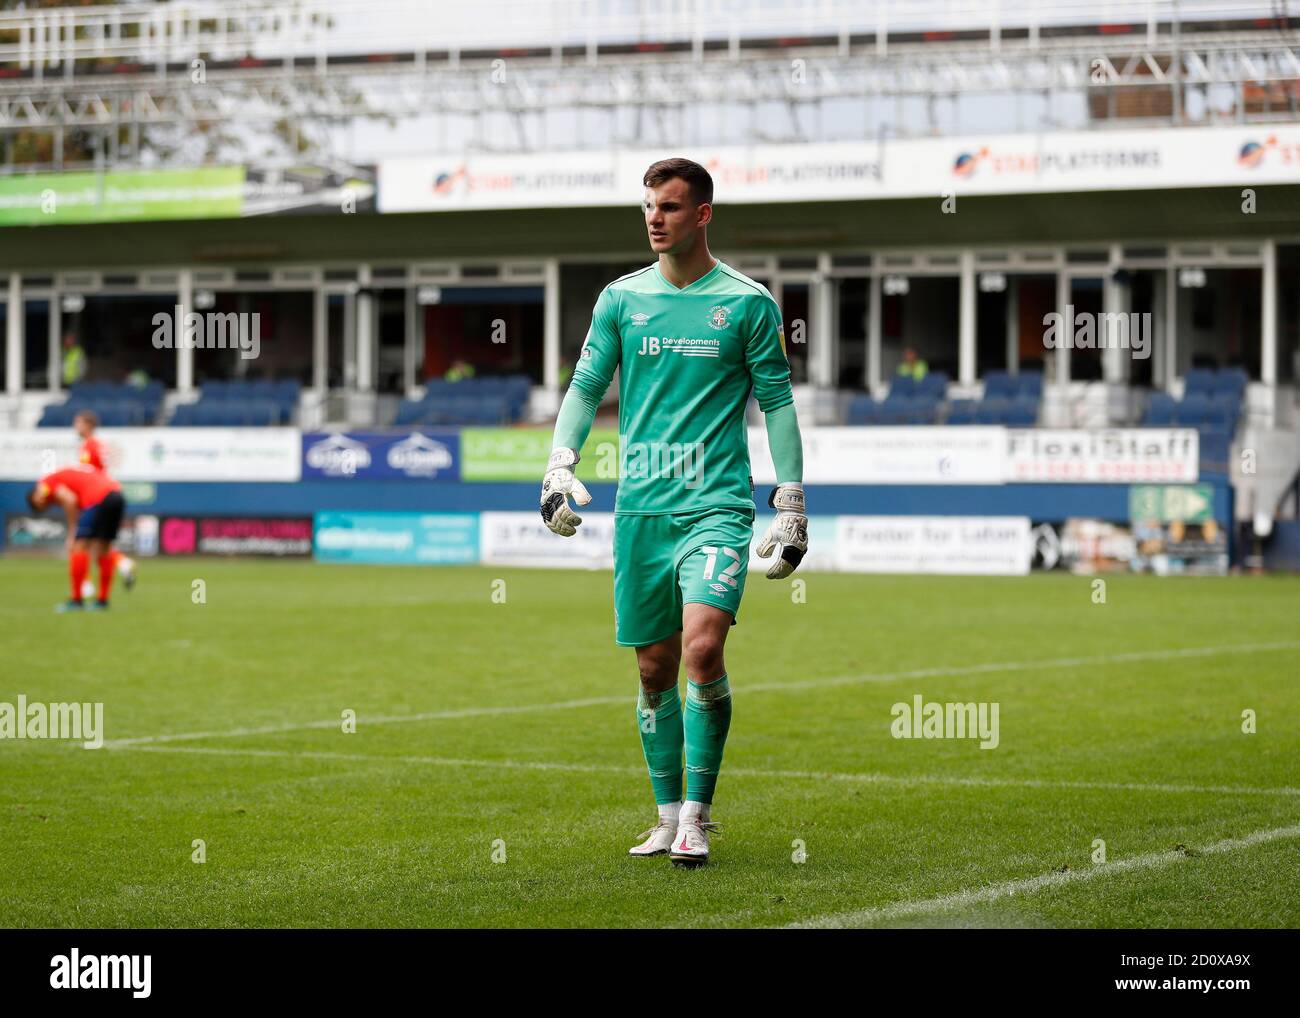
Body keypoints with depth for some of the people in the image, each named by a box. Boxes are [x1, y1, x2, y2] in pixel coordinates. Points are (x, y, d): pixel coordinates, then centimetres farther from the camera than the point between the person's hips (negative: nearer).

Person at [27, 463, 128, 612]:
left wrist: (72, 534, -4)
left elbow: (70, 500, -10)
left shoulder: (46, 483, 7)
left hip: (98, 498, -9)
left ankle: (76, 600, 0)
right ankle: (103, 599, 22)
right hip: (117, 494, 9)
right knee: (103, 548, 18)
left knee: (79, 546, -1)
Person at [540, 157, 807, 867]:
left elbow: (777, 403, 4)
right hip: (640, 508, 3)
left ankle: (698, 814, -11)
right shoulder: (622, 298, 9)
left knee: (702, 647, -20)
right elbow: (585, 386, 12)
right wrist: (560, 462, -4)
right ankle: (667, 816, 19)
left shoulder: (747, 302, 1)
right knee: (654, 667, 7)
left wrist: (791, 505, 0)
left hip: (717, 503, -3)